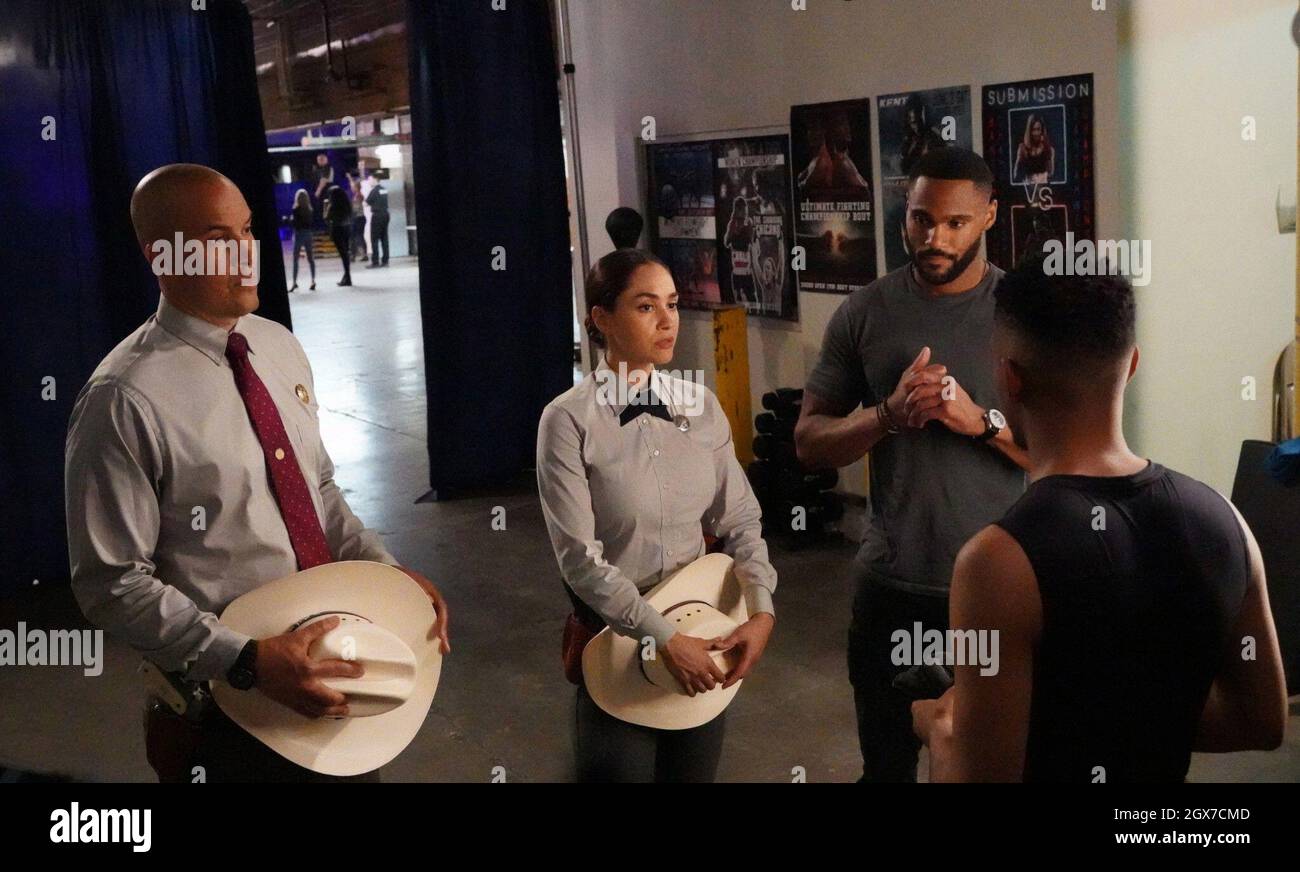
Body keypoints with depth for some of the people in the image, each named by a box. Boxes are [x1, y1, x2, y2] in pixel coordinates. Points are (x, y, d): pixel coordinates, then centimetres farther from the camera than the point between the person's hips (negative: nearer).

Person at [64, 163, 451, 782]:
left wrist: (386, 569, -2)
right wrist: (249, 660, -25)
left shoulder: (280, 347, 2)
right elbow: (112, 582, -18)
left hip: (332, 666, 6)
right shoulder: (124, 401, -20)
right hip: (225, 695, -6)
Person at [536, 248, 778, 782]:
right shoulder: (569, 420, -15)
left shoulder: (701, 406, -1)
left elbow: (740, 519, 3)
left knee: (694, 769, 18)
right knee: (620, 769, 10)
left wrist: (761, 611, -10)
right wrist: (664, 638, -18)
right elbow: (580, 558, -18)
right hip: (615, 636, -4)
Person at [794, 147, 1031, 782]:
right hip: (890, 584, 2)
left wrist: (980, 419, -22)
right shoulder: (864, 312, -1)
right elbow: (809, 443, 0)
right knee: (885, 763, 17)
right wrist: (889, 415, -18)